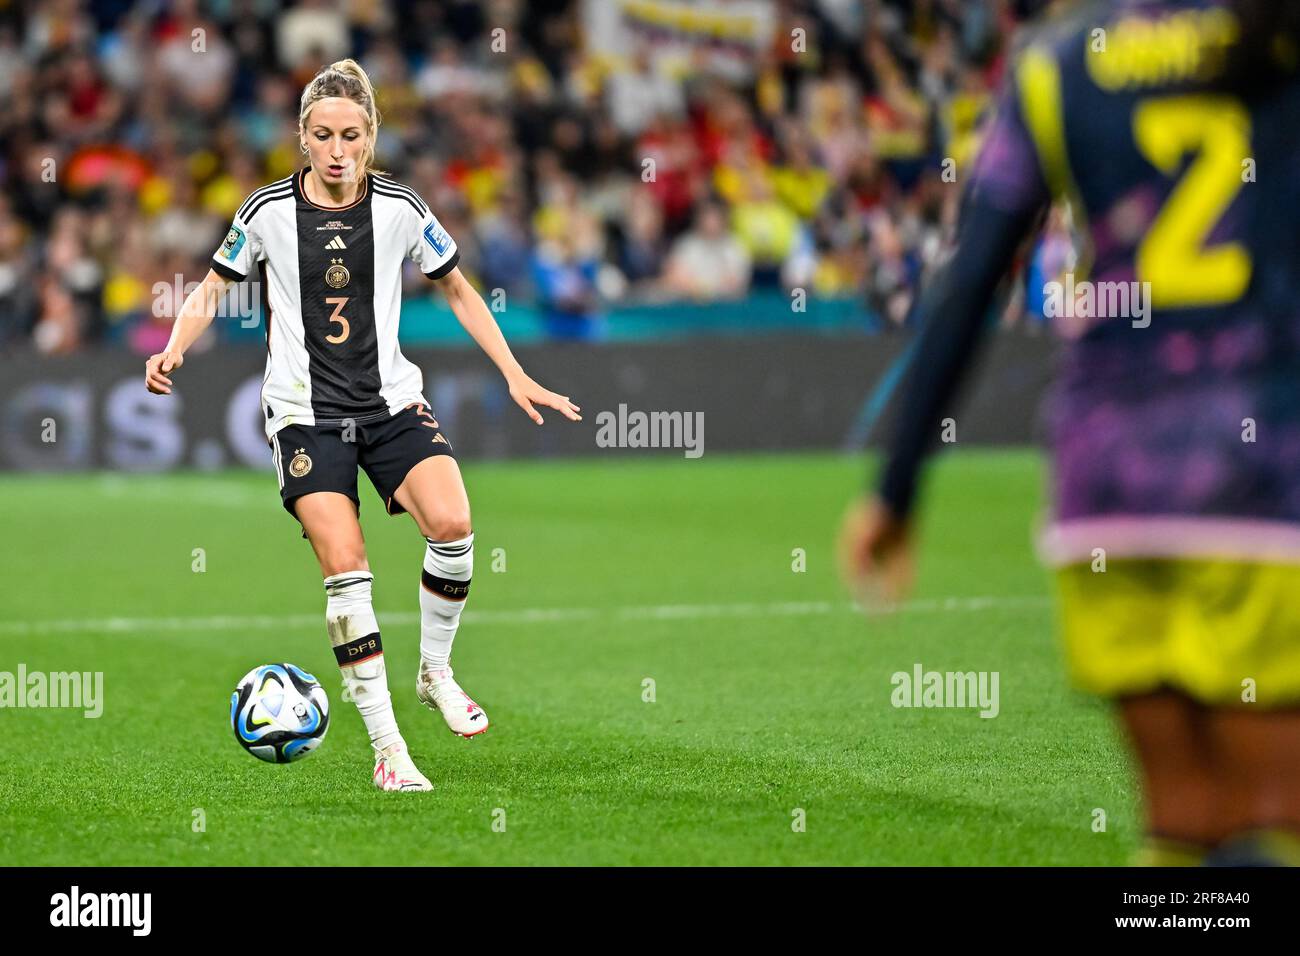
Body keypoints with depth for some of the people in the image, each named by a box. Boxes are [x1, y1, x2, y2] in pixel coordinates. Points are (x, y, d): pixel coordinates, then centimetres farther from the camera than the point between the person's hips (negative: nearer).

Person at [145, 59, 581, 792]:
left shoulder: (401, 210, -1)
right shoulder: (269, 212, -5)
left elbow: (460, 291, 12)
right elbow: (212, 289, 7)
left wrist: (517, 377, 8)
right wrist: (175, 349, -12)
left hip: (393, 401, 1)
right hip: (307, 415, -1)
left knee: (452, 524, -23)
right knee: (347, 569, -14)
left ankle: (436, 670, 4)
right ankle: (388, 751, -7)